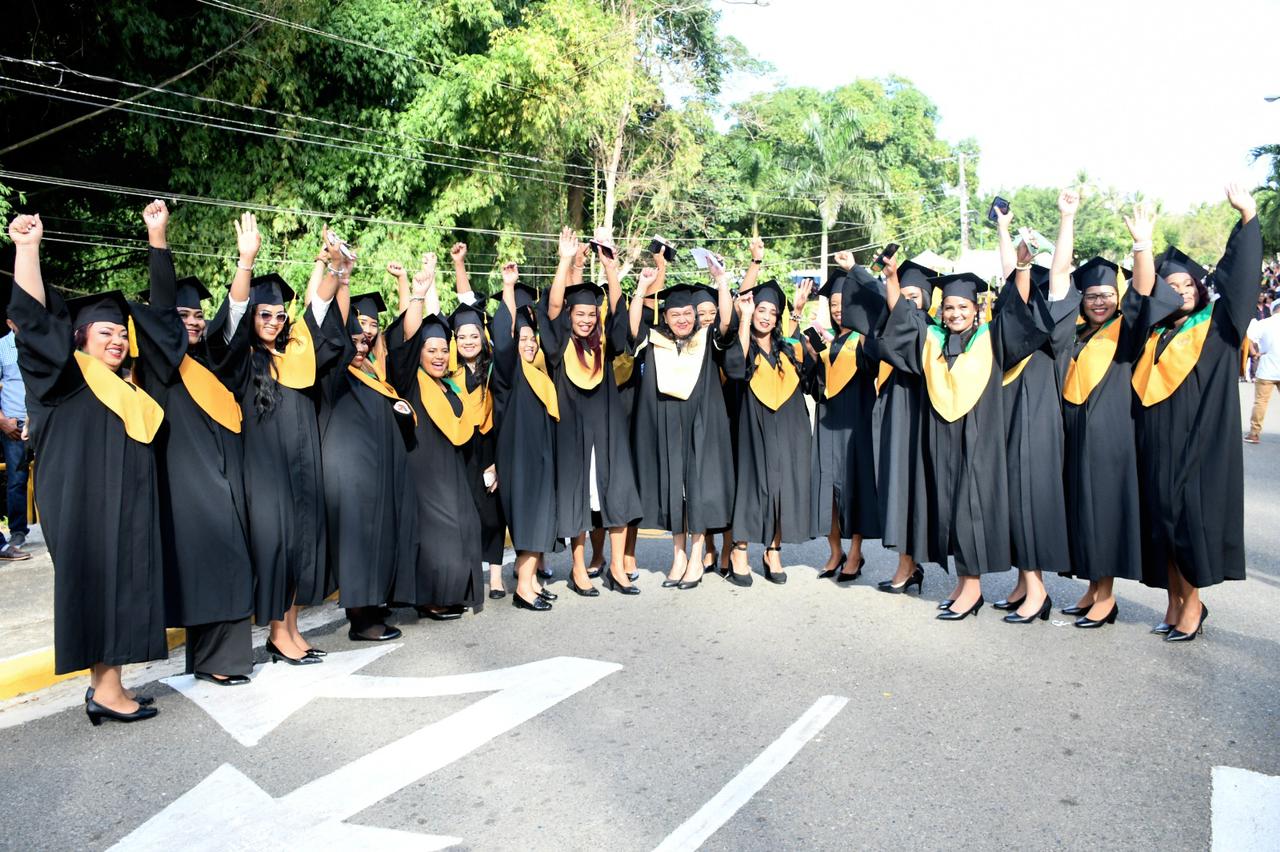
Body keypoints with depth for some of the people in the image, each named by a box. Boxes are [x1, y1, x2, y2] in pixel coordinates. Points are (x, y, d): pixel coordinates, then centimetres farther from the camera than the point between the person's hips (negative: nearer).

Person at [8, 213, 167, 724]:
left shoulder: (128, 386, 20)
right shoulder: (67, 376, 0)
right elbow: (33, 317, -13)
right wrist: (27, 247, -21)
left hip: (126, 506, 7)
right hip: (85, 503, -7)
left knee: (119, 588, 7)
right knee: (101, 585, -7)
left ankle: (103, 683, 14)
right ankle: (106, 689, -3)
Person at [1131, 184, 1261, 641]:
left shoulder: (1216, 328, 2)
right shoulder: (1155, 333, 10)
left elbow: (1237, 278, -7)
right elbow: (1142, 292, -3)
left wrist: (1248, 217, -16)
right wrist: (1142, 244, -16)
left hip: (1200, 443, -3)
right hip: (1159, 443, 3)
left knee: (1191, 518, -2)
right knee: (1163, 519, 6)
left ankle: (1192, 603, 12)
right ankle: (1175, 602, 18)